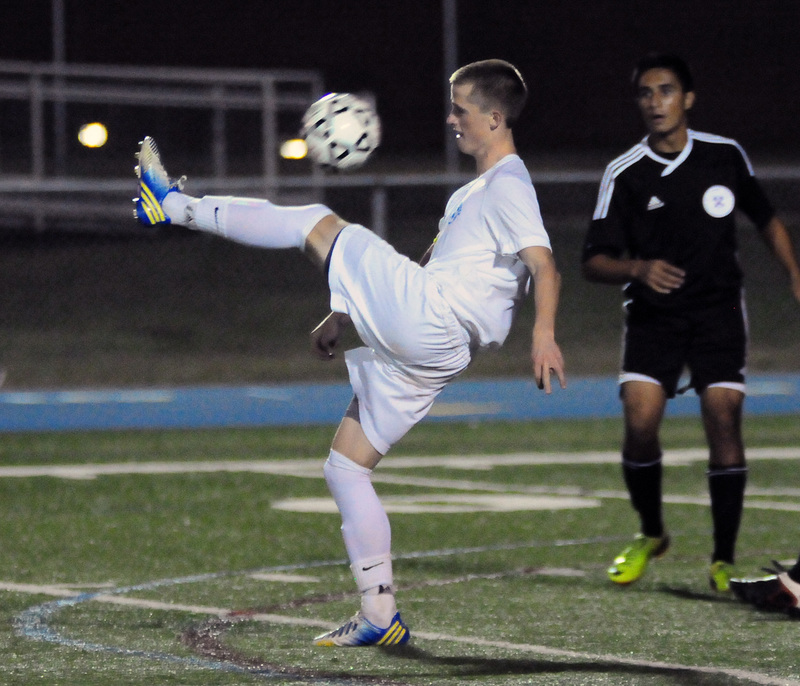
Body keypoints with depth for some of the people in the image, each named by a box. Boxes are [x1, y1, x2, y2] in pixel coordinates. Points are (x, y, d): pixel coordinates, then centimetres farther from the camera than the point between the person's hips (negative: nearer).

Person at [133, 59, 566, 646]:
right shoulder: (473, 194, 27)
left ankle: (174, 206, 9)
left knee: (319, 224, -3)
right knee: (345, 468, 12)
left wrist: (544, 334, -36)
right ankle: (380, 617, 11)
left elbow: (545, 267, -19)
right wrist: (347, 315, 33)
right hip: (419, 351, 10)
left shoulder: (509, 187, -5)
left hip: (424, 313, -10)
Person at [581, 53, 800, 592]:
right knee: (640, 422, -15)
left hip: (719, 311, 1)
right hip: (653, 318, 0)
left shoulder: (727, 156, -1)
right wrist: (638, 269, -27)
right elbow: (594, 261, -8)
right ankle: (651, 535, 11)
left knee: (724, 420, -12)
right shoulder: (624, 175, -7)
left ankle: (724, 561, -2)